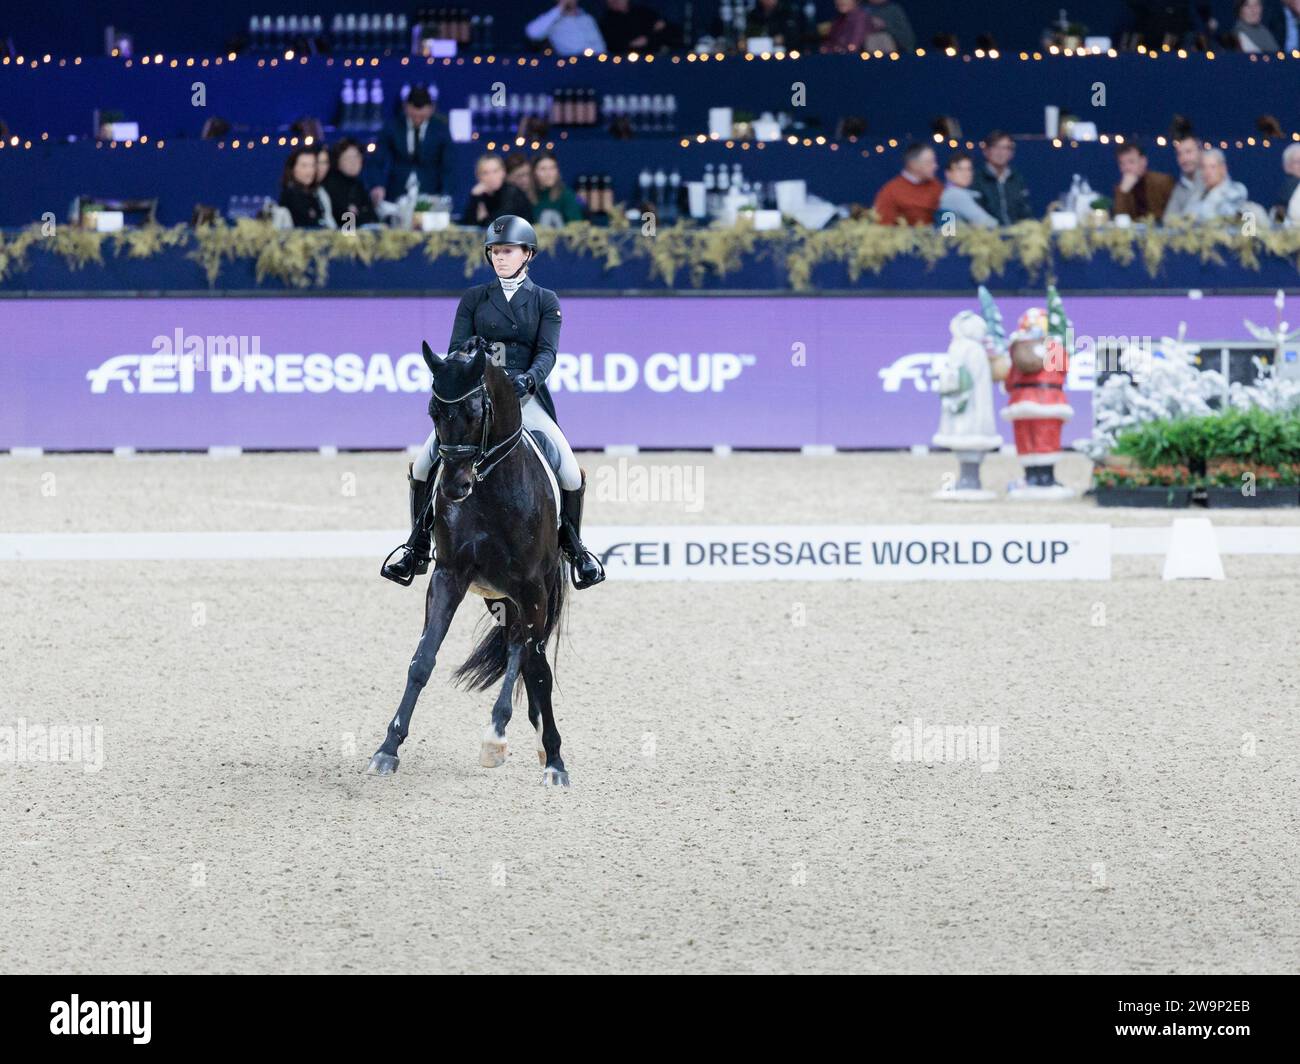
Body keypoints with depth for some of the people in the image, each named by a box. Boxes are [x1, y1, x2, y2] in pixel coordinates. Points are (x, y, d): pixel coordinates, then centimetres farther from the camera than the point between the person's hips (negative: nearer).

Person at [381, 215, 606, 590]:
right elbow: (457, 348, 4)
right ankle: (418, 549, 1)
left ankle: (574, 547, 9)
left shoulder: (545, 302, 7)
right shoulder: (474, 298, 10)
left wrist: (529, 378, -25)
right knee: (422, 466, -15)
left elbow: (547, 352, -4)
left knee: (571, 474, -16)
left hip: (526, 397, -1)